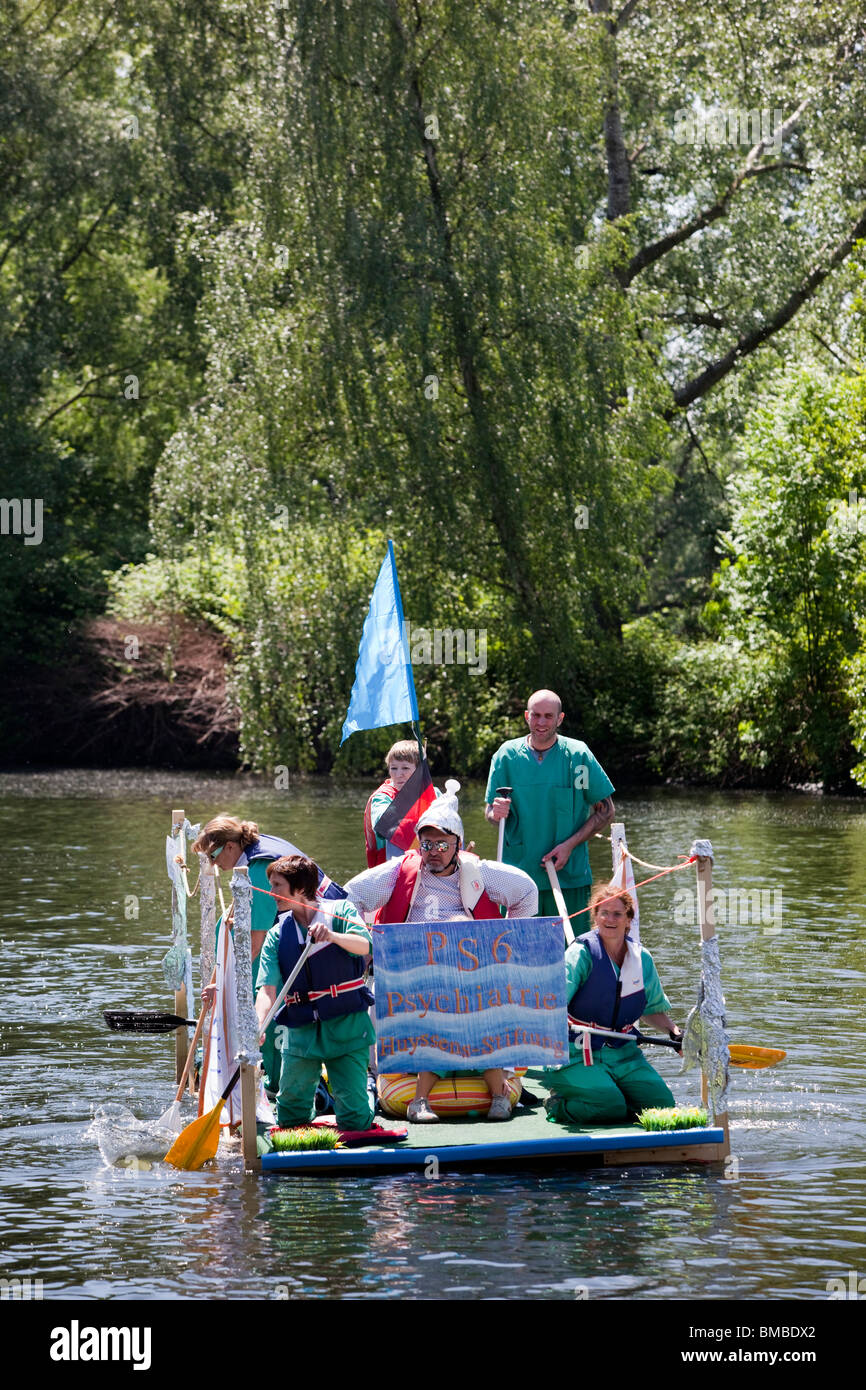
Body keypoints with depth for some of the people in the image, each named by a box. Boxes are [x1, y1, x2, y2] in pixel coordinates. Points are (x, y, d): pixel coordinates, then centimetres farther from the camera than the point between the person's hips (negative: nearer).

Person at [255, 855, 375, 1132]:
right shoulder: (277, 936, 4)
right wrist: (259, 1025, -27)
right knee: (291, 1105, 4)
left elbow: (365, 945, -22)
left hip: (347, 1026, -3)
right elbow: (268, 988, -8)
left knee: (353, 1109, -6)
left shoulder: (340, 912, -2)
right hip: (301, 1030, 3)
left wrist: (332, 936, -42)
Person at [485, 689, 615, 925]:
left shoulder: (577, 754, -1)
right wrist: (496, 813, -16)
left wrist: (569, 845, -9)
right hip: (517, 878, 1)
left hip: (569, 877, -1)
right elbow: (490, 812, 9)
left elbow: (606, 811, 3)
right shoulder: (507, 755, 3)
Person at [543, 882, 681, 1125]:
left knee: (662, 1104, -9)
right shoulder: (583, 952, -8)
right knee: (610, 1107, -27)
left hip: (623, 1053, 6)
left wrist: (674, 1031, 8)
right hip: (577, 1055, -6)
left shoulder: (642, 959, 9)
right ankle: (557, 1104, 4)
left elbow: (652, 1008, 24)